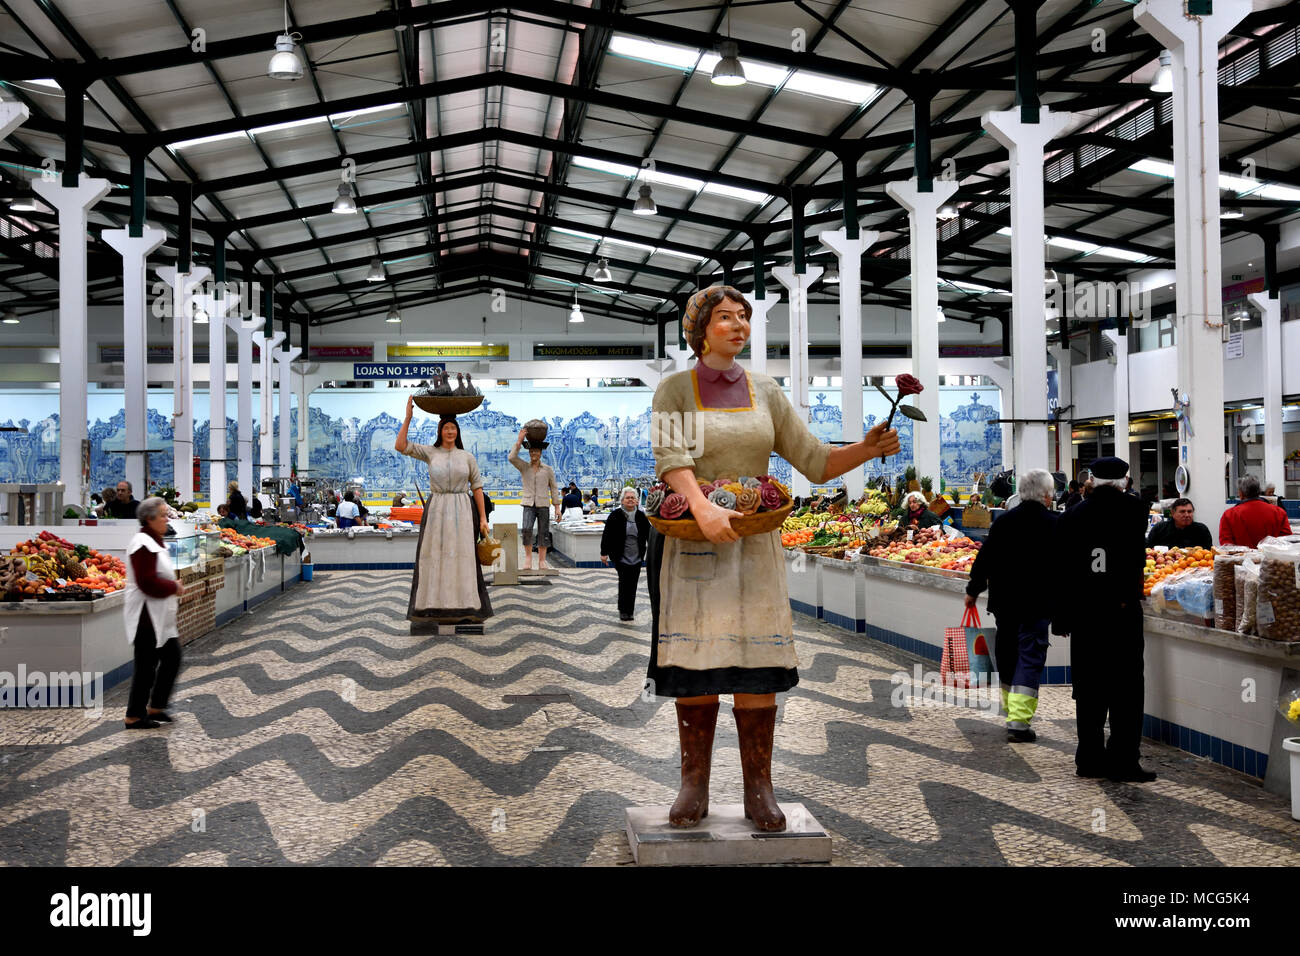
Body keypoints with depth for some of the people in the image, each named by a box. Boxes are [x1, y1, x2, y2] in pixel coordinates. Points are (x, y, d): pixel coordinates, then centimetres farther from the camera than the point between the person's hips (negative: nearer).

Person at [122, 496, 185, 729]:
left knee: (172, 658, 13)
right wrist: (174, 587, -13)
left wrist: (174, 587, 6)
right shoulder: (143, 544, -18)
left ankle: (156, 707, 23)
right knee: (147, 665, -3)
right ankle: (135, 716, 7)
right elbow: (147, 582, -25)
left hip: (161, 616, 10)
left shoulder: (154, 541, 15)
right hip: (146, 615, -10)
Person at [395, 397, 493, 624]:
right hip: (436, 511, 0)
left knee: (463, 558, -2)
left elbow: (477, 487, 8)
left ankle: (465, 609, 3)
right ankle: (434, 607, 4)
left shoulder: (467, 457, 6)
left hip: (462, 512, 0)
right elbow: (400, 446, -4)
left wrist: (483, 517, 2)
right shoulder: (430, 453, 6)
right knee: (435, 558, -1)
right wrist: (408, 417, -9)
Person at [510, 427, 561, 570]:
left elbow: (554, 488, 9)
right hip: (529, 504, -1)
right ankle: (528, 556, -7)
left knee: (543, 533, 1)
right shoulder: (524, 467, 7)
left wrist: (557, 507, 4)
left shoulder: (548, 469, 7)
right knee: (527, 529, -21)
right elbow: (512, 457, -10)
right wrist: (519, 440, -12)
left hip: (543, 504, 1)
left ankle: (542, 561, 8)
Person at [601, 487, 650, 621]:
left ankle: (629, 611, 9)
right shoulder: (615, 516, -3)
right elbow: (606, 535, 0)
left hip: (636, 556, 3)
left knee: (633, 584, 2)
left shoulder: (641, 516, 6)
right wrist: (604, 553, -2)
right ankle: (623, 611, 2)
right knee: (624, 582, -8)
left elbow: (649, 534, 14)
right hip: (621, 556, -3)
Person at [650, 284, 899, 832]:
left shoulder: (765, 393, 12)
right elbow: (670, 458, -13)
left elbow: (815, 463, 9)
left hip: (753, 540, 2)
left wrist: (867, 449, -9)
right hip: (693, 539, -2)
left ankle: (758, 790, 3)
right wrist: (703, 509, -30)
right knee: (695, 661, -4)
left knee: (756, 662, -3)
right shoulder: (675, 390, 4)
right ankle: (694, 787, 5)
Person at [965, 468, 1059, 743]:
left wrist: (973, 590, 15)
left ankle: (1011, 710, 31)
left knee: (1007, 654, 18)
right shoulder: (1054, 525, -9)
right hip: (1037, 605, -4)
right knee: (1030, 658, -2)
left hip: (1004, 601, 4)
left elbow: (985, 558, 5)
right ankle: (1019, 720, -10)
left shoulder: (1003, 521, 2)